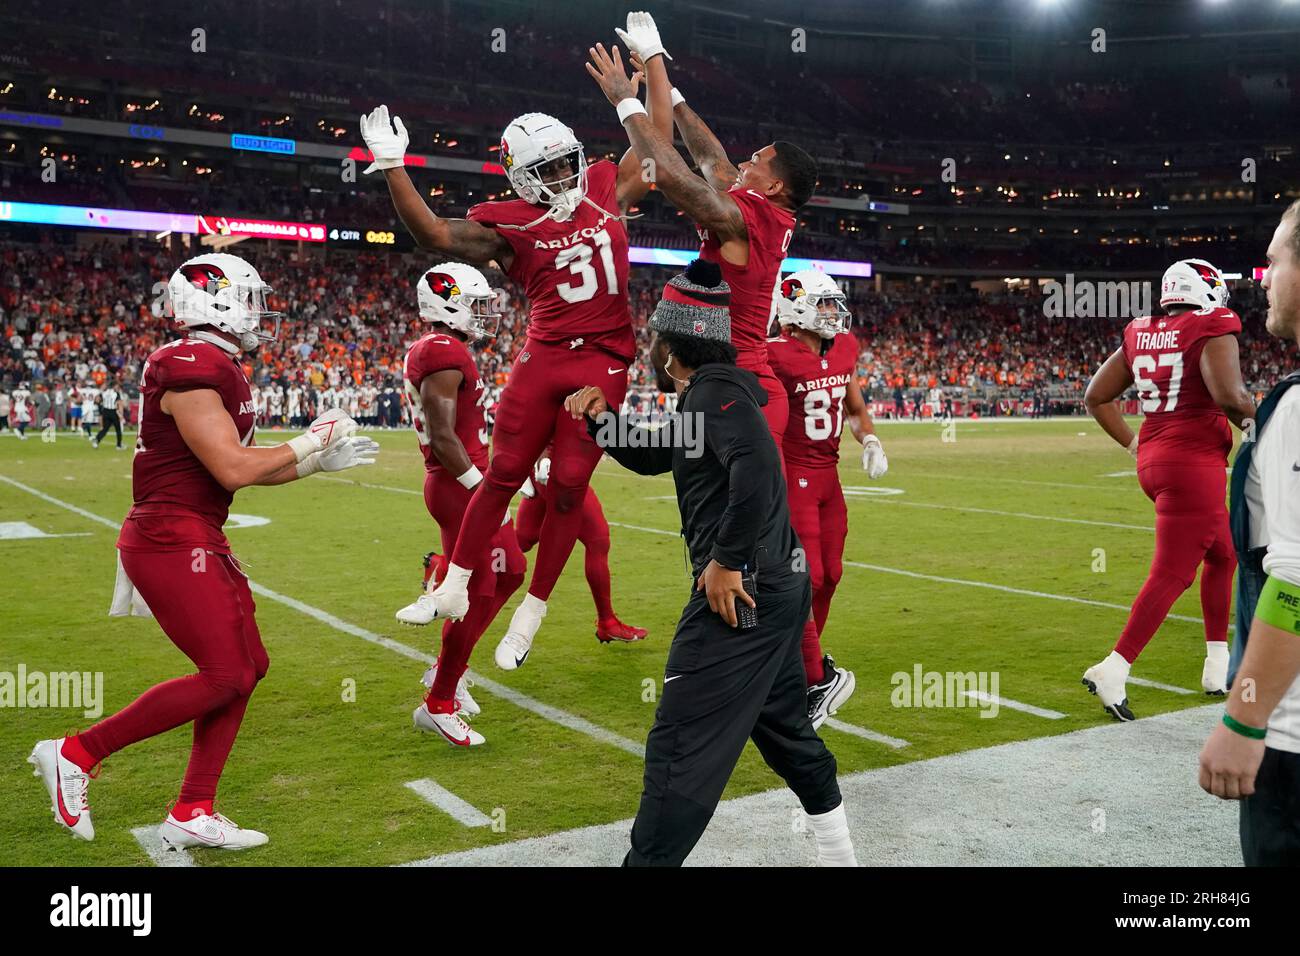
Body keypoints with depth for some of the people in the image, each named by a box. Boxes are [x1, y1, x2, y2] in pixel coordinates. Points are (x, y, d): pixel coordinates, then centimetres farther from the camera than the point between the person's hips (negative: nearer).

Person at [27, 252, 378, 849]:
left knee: (248, 665, 9)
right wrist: (307, 445, -9)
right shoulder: (193, 369, -17)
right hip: (171, 540, -10)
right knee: (224, 675, -8)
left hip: (198, 540, 10)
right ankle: (75, 754, 7)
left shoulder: (219, 368, 15)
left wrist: (321, 464, 15)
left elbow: (240, 466, 19)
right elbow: (234, 470, -21)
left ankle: (192, 815, 16)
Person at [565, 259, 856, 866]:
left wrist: (725, 561, -25)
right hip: (778, 588, 11)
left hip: (740, 591, -11)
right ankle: (838, 854, 36)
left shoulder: (715, 389, -13)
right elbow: (652, 458, 29)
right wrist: (600, 418, 14)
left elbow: (757, 469, -30)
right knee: (787, 730, 23)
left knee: (680, 746, -7)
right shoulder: (708, 392, 17)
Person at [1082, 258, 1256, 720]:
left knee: (1222, 556, 23)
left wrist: (1134, 445, 18)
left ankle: (1218, 666, 28)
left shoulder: (1141, 335, 10)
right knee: (1171, 574, -3)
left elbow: (1095, 397, 12)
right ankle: (1113, 671, -5)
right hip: (1194, 464, -8)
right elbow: (1229, 397, -24)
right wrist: (1255, 414, -3)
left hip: (1154, 458, 8)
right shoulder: (1211, 331, -10)